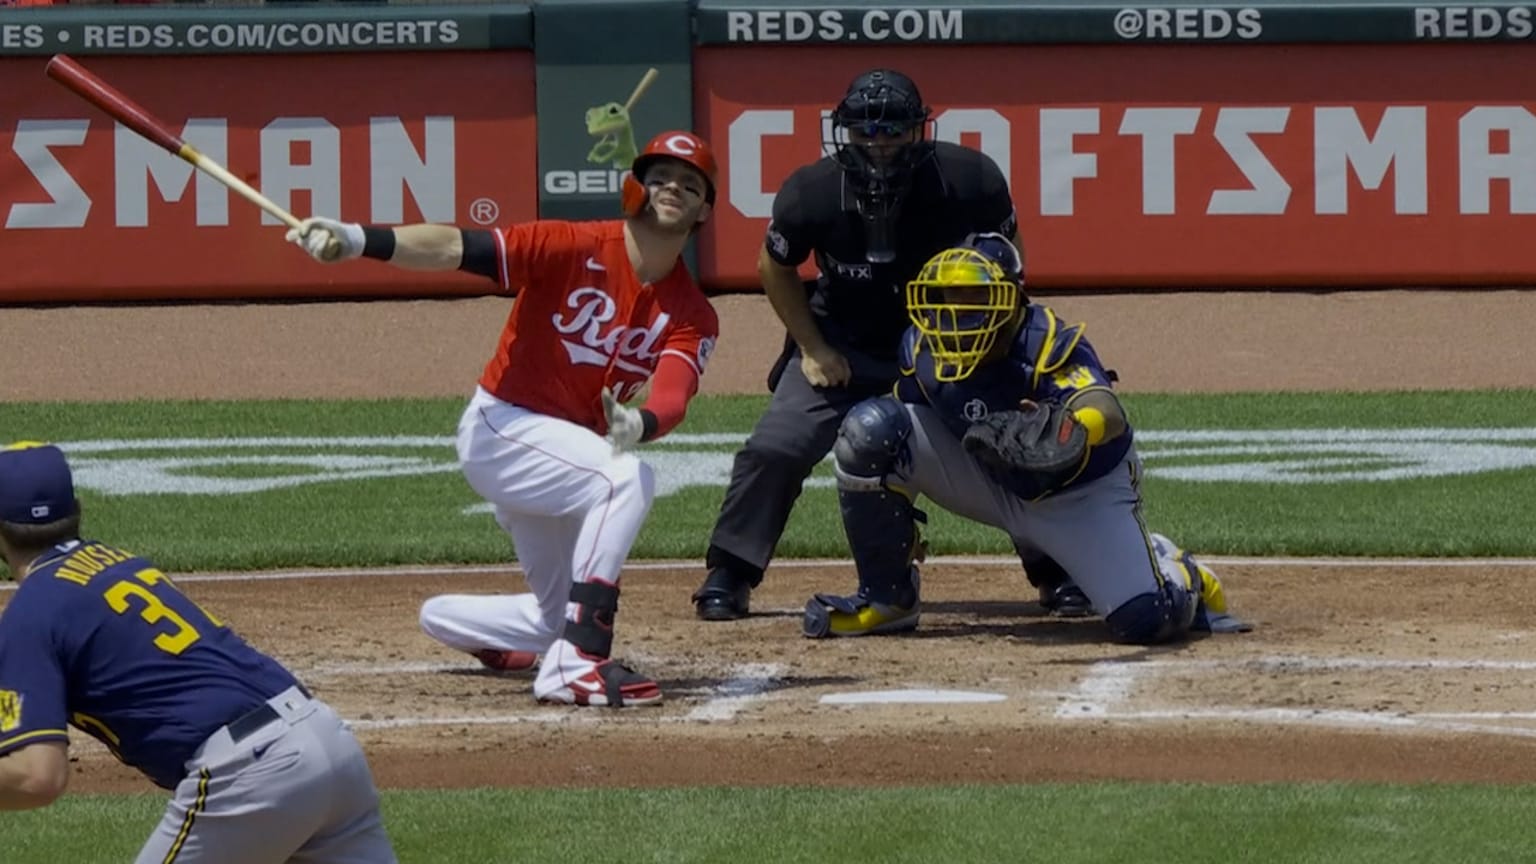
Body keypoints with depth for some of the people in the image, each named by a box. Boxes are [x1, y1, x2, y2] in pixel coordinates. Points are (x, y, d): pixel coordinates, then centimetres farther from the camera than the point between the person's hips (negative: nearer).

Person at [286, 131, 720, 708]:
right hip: (501, 427, -7)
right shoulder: (576, 249, -17)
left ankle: (448, 620, 47)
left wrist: (641, 423, -48)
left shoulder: (692, 316, -5)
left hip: (563, 453, 7)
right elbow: (457, 249, -28)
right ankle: (576, 662, -34)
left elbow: (672, 399, -23)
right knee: (628, 477, -32)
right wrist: (357, 241, -43)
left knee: (558, 617, 17)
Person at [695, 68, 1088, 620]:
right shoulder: (812, 193, -24)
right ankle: (726, 579, 2)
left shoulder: (971, 181, -25)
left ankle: (1056, 573, 9)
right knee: (775, 448, -13)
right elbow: (776, 268, -3)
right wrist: (811, 348, -7)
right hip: (844, 341, 0)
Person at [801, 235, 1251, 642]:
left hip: (1083, 494, -4)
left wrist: (1068, 433, -76)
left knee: (1147, 618, -25)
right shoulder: (921, 348, -16)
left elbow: (1107, 412, -53)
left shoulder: (1050, 345, -32)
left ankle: (1179, 576, 17)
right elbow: (908, 441, 2)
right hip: (990, 480, 4)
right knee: (870, 431, -20)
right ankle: (887, 599, -3)